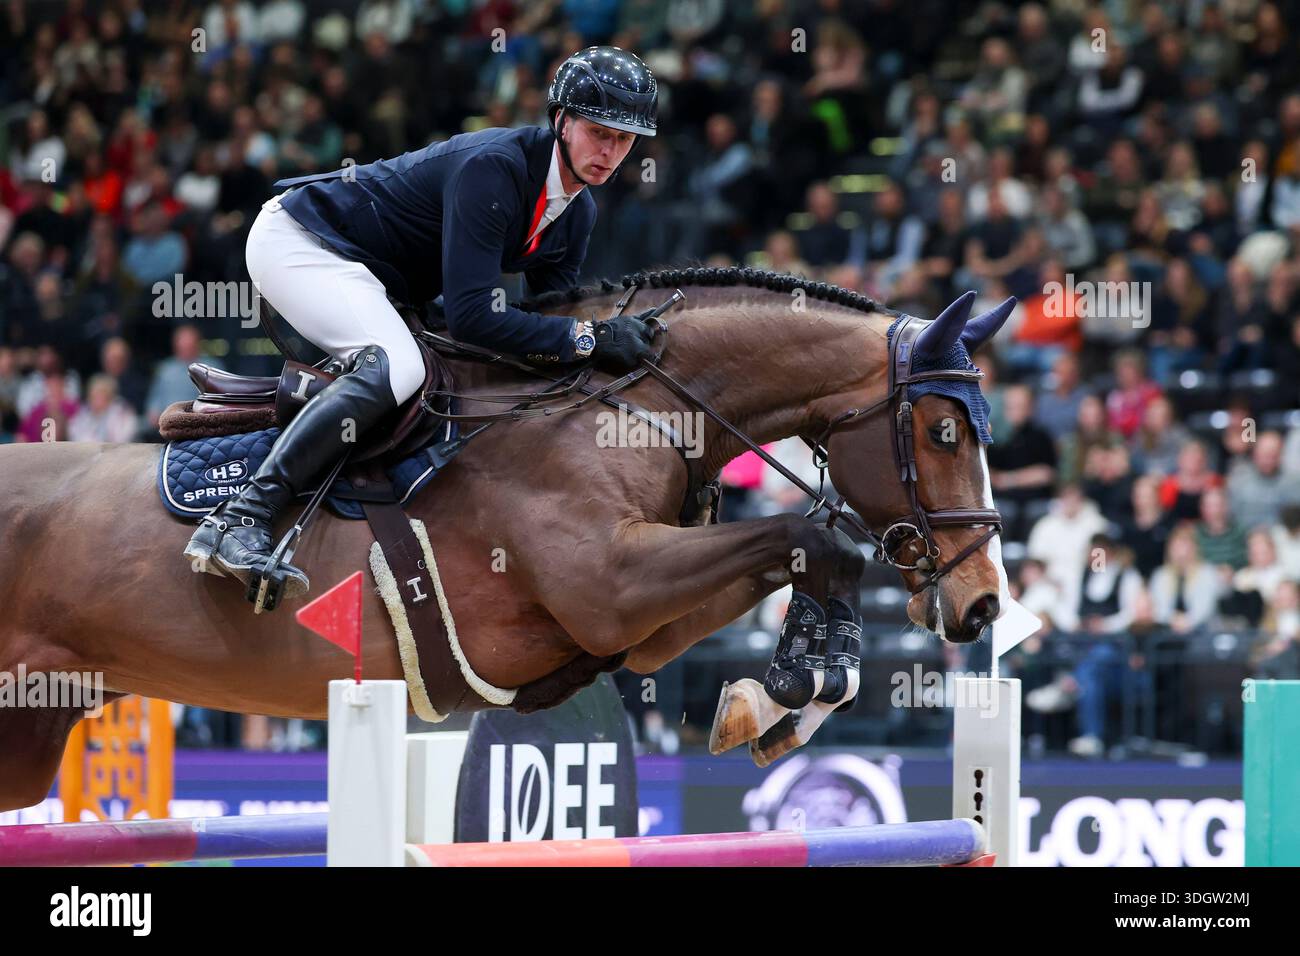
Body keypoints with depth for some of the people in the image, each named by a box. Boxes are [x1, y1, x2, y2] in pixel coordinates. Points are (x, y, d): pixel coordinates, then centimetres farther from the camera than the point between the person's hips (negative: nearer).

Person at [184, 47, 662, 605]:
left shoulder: (578, 214, 2)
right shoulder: (493, 167, -27)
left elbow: (550, 321, 6)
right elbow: (471, 315, -32)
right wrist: (589, 339, -30)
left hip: (362, 274, 10)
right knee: (395, 367, -32)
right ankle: (237, 524, -40)